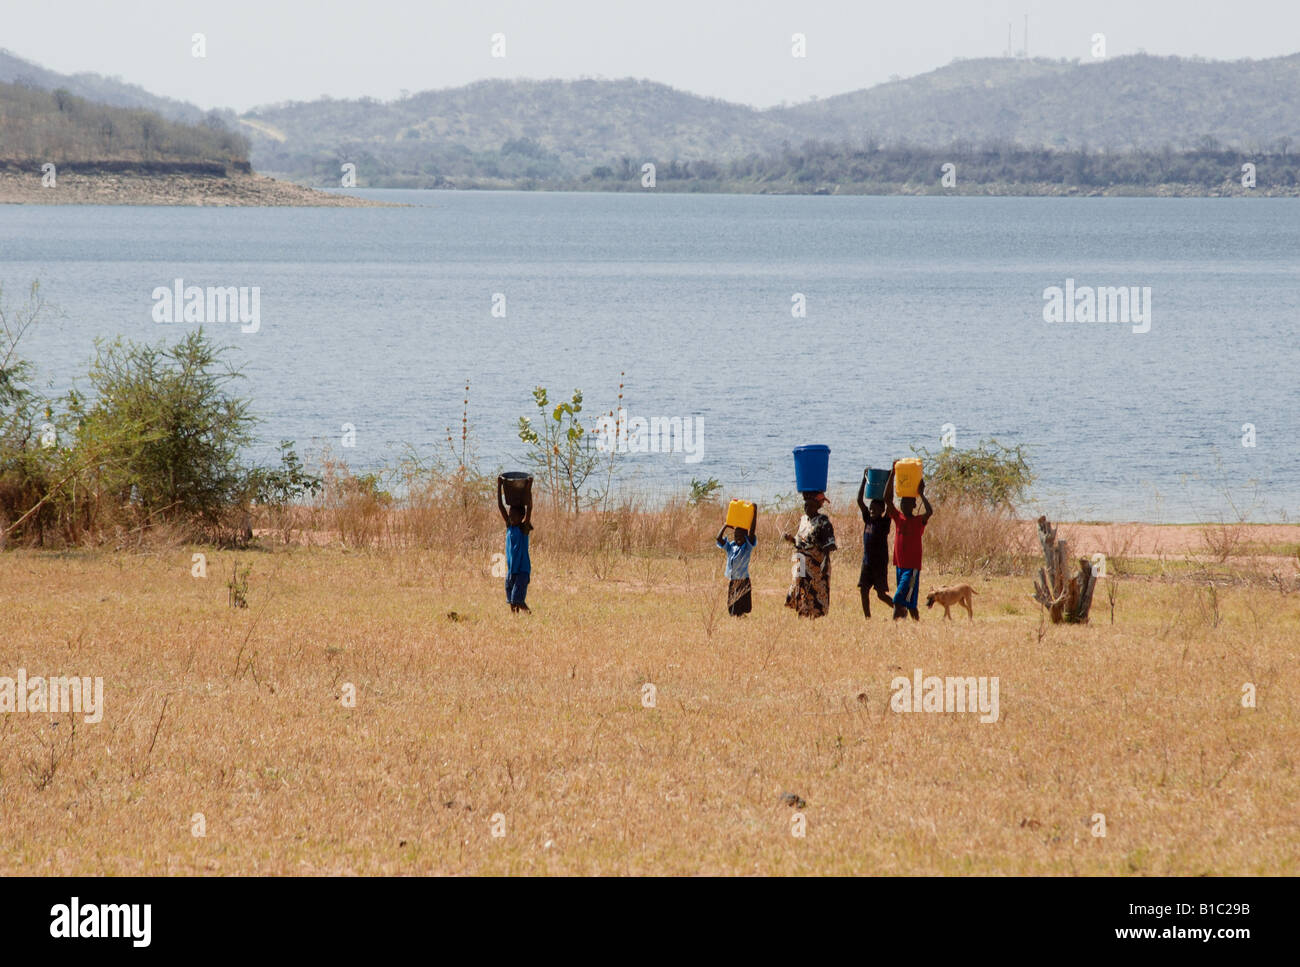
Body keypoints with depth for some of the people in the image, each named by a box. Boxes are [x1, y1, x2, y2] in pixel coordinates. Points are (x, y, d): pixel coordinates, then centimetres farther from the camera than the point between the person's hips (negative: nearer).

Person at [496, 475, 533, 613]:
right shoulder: (509, 526, 8)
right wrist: (500, 486, 2)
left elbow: (529, 509, -16)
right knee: (512, 602, 6)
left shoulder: (524, 528, -6)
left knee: (518, 601, -13)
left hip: (522, 570, -6)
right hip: (510, 570, 6)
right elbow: (501, 506, 6)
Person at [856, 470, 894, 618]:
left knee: (881, 594, -4)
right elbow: (859, 500, 6)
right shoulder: (868, 519, 7)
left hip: (880, 563, -6)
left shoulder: (884, 522, -7)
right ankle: (867, 617, 8)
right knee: (863, 590, 1)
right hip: (867, 562, 6)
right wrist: (864, 479, 1)